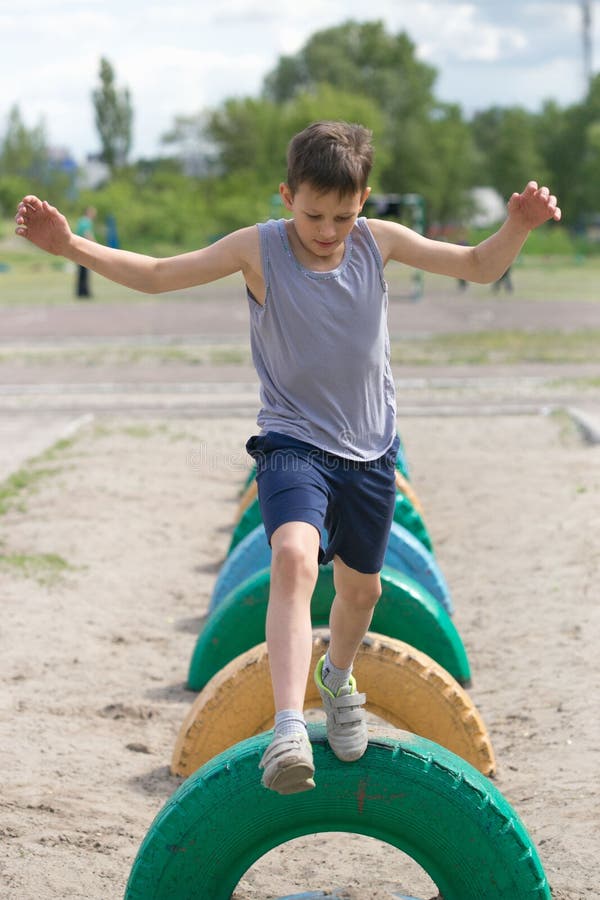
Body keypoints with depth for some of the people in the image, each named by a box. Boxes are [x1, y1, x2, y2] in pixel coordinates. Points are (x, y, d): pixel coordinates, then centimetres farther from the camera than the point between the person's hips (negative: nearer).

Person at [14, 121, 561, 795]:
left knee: (361, 586, 19)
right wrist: (69, 246, -21)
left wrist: (519, 225, -17)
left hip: (369, 449, 4)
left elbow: (479, 267, 2)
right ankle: (288, 729, -36)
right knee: (295, 556, -31)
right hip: (293, 442, -4)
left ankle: (338, 677, 52)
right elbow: (156, 275, -8)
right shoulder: (259, 248, -12)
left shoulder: (379, 241, -5)